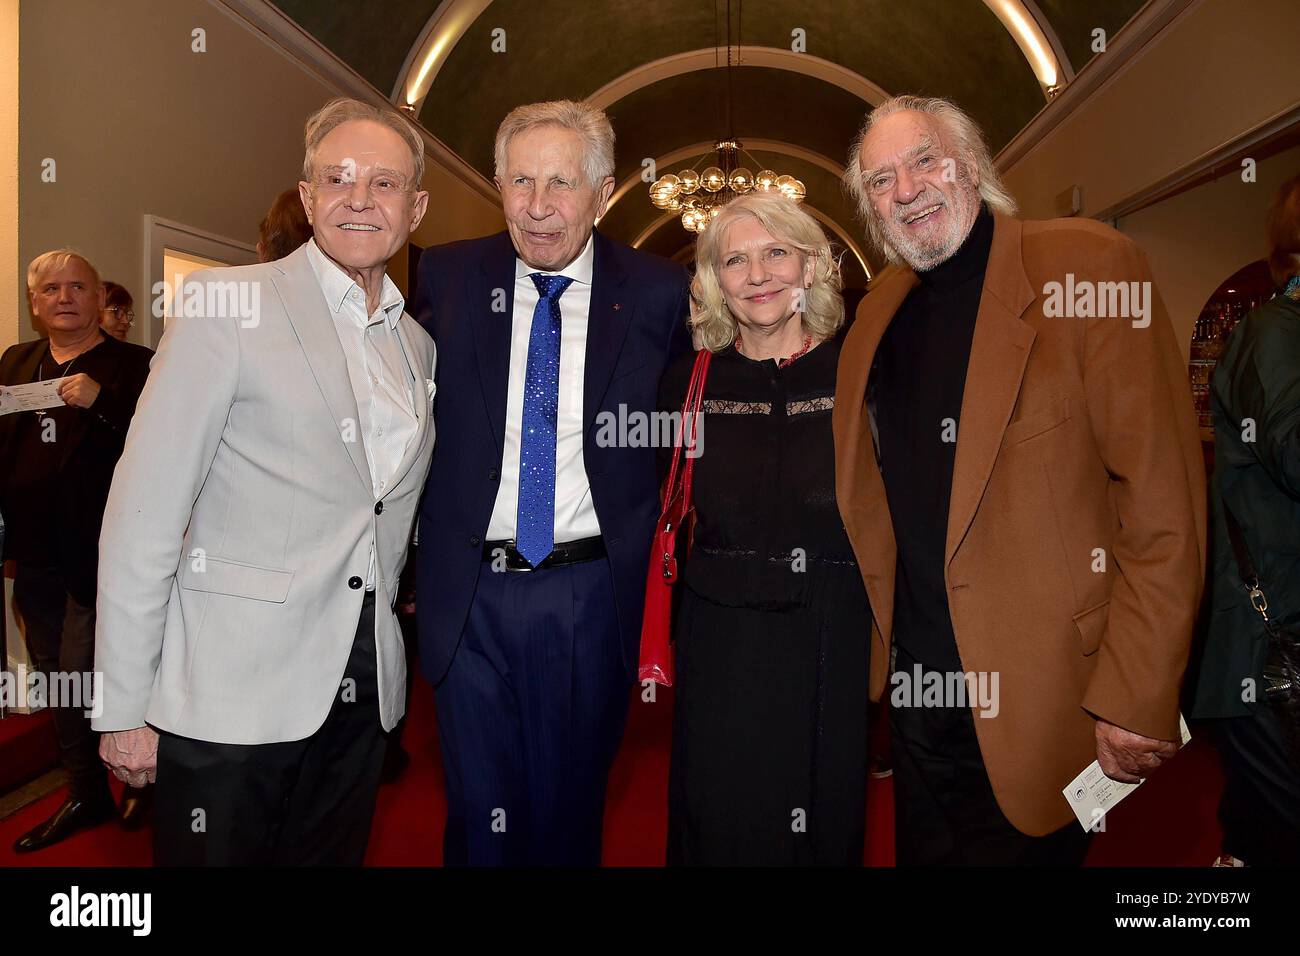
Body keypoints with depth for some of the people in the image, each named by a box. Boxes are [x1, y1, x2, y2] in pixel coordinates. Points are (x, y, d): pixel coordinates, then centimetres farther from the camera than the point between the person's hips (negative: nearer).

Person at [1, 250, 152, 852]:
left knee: (81, 676, -5)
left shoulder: (134, 366, -6)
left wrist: (100, 401, -27)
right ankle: (86, 795, 31)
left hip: (99, 553, -6)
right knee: (57, 681, 15)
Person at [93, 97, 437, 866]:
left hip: (362, 688, 5)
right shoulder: (227, 303, -7)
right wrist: (124, 707, -10)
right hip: (231, 689, -5)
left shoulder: (417, 344, 10)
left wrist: (382, 644, 12)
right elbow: (145, 509, -10)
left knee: (337, 854, 17)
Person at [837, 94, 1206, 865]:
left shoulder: (1087, 265, -11)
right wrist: (876, 645, 8)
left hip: (1034, 697, -5)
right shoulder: (877, 315, 7)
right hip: (916, 684, 6)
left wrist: (1136, 699, -18)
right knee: (924, 849, 20)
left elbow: (1163, 502, -15)